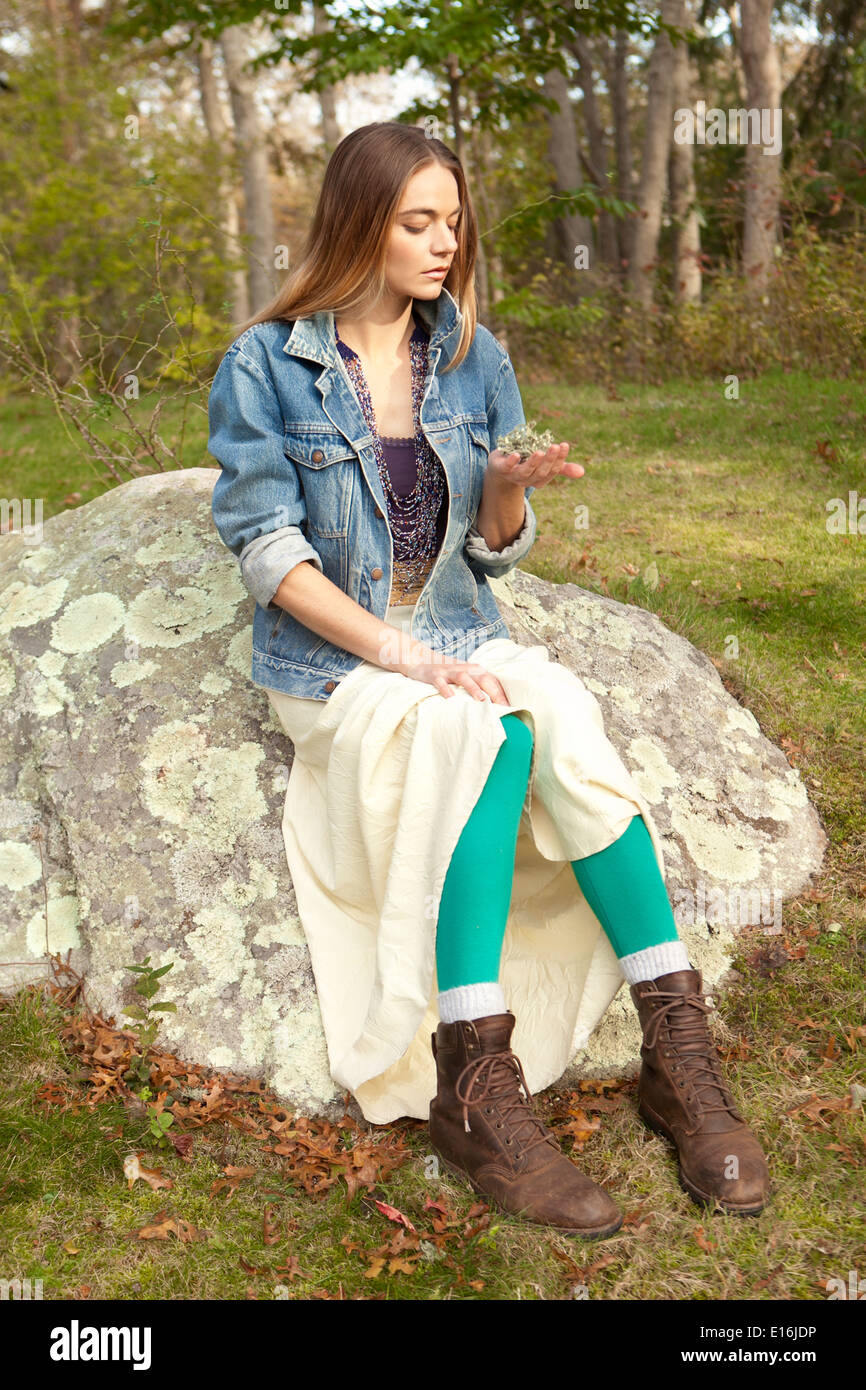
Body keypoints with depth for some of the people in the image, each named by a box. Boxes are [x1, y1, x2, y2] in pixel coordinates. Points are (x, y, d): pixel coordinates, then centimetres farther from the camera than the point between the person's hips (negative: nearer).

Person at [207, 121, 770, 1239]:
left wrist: (508, 489, -13)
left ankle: (679, 1054, -24)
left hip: (462, 637, 4)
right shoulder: (265, 366, -3)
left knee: (569, 731, -29)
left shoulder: (474, 357, 9)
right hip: (329, 659, -3)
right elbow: (267, 548, -9)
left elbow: (496, 551, 11)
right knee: (490, 737, -33)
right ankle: (475, 1088, -30)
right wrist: (399, 655, -19)